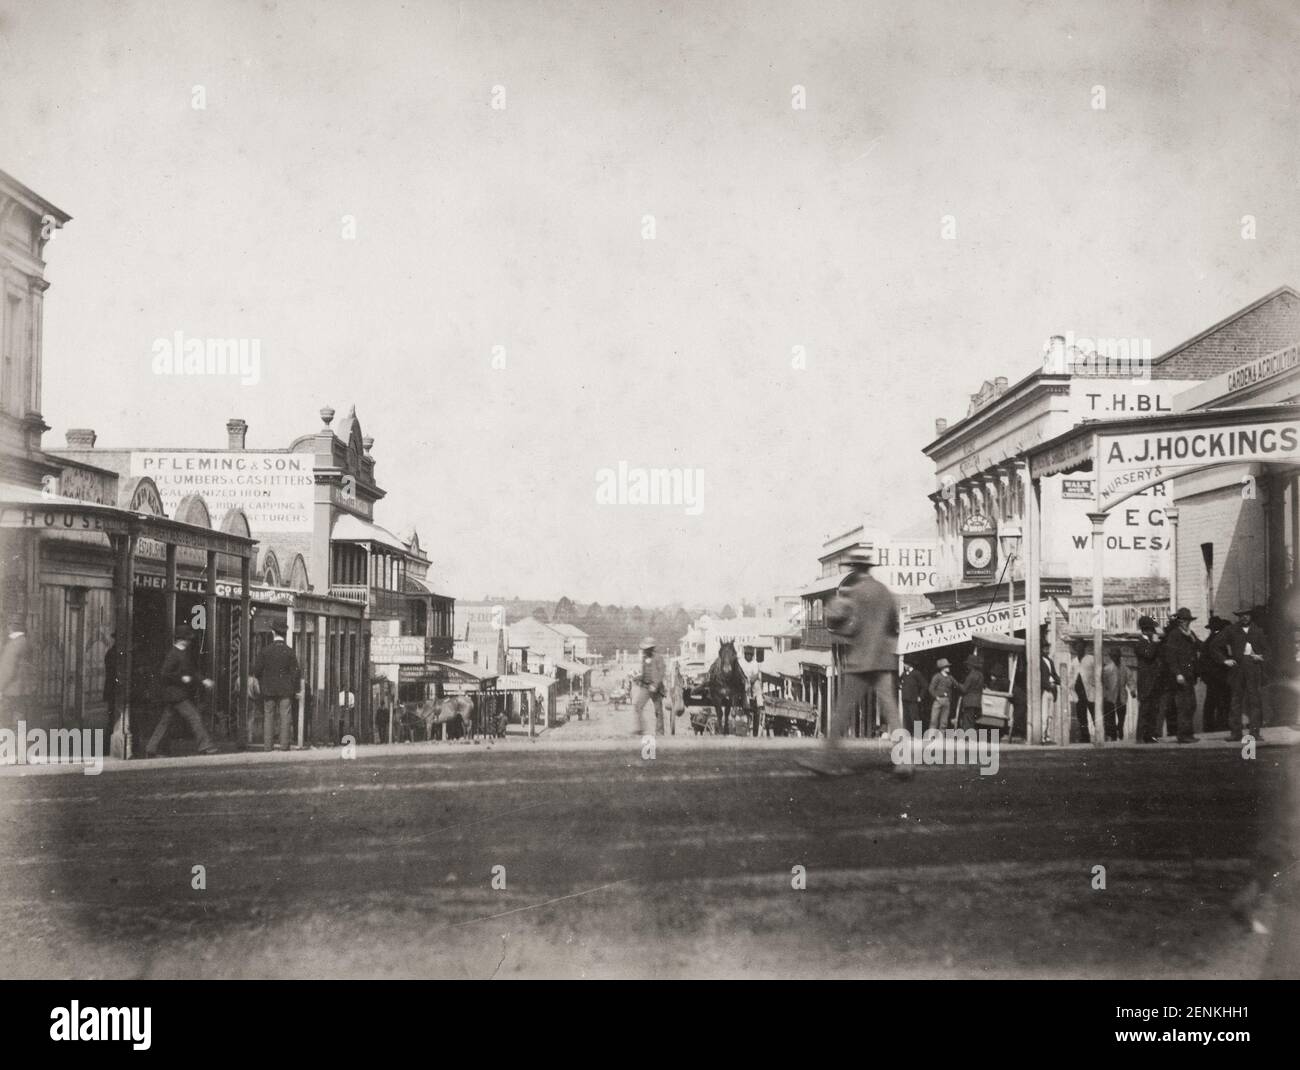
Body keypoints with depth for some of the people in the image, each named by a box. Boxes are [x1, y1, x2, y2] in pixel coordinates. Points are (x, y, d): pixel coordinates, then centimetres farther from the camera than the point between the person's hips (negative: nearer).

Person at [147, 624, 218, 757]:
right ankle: (205, 747, -8)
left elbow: (190, 670, 25)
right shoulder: (173, 654, -14)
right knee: (194, 718, -9)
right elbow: (164, 674, -18)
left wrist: (203, 680, 13)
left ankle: (150, 750, 14)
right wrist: (181, 678, -20)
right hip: (176, 695, -10)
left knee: (165, 722, 11)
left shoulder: (185, 652, 16)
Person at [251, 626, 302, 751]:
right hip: (285, 689, -1)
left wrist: (259, 684, 15)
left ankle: (268, 744, 8)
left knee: (268, 716, 8)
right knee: (285, 717, 3)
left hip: (269, 689, 1)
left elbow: (256, 670, -2)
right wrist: (296, 690, 3)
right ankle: (284, 744, 1)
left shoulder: (264, 650, -3)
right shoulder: (290, 651, -5)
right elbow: (296, 672, -5)